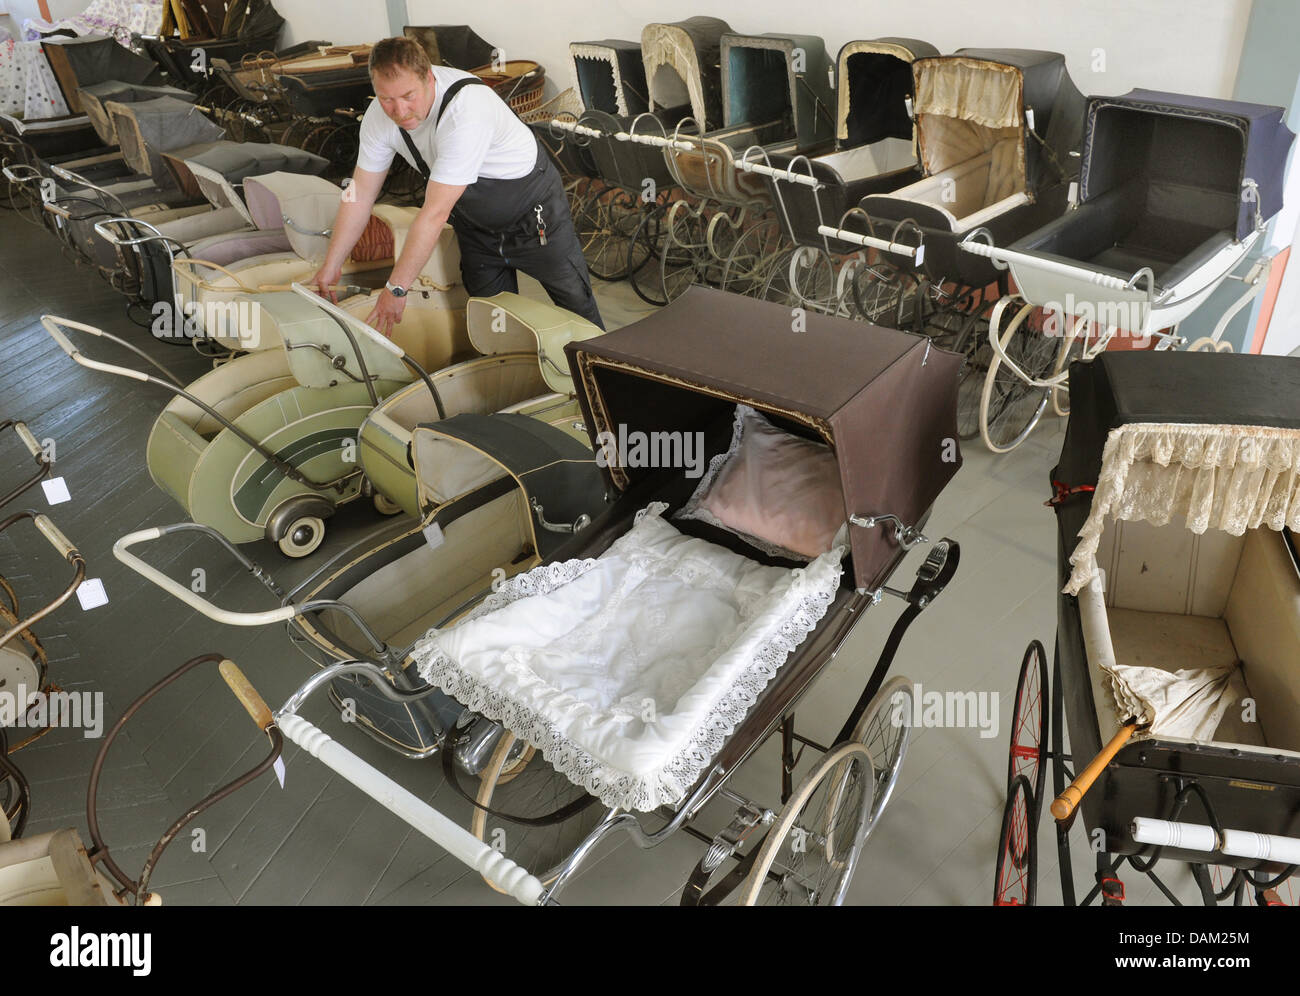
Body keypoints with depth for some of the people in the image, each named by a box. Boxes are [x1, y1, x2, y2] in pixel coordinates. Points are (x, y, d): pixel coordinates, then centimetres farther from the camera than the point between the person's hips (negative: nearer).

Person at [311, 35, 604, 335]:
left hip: (534, 210, -6)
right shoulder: (379, 117, -15)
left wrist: (396, 288, -33)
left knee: (576, 304, 6)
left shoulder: (467, 110, -37)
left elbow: (435, 213, -37)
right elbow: (360, 194, -3)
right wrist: (331, 266, -2)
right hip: (475, 225, 6)